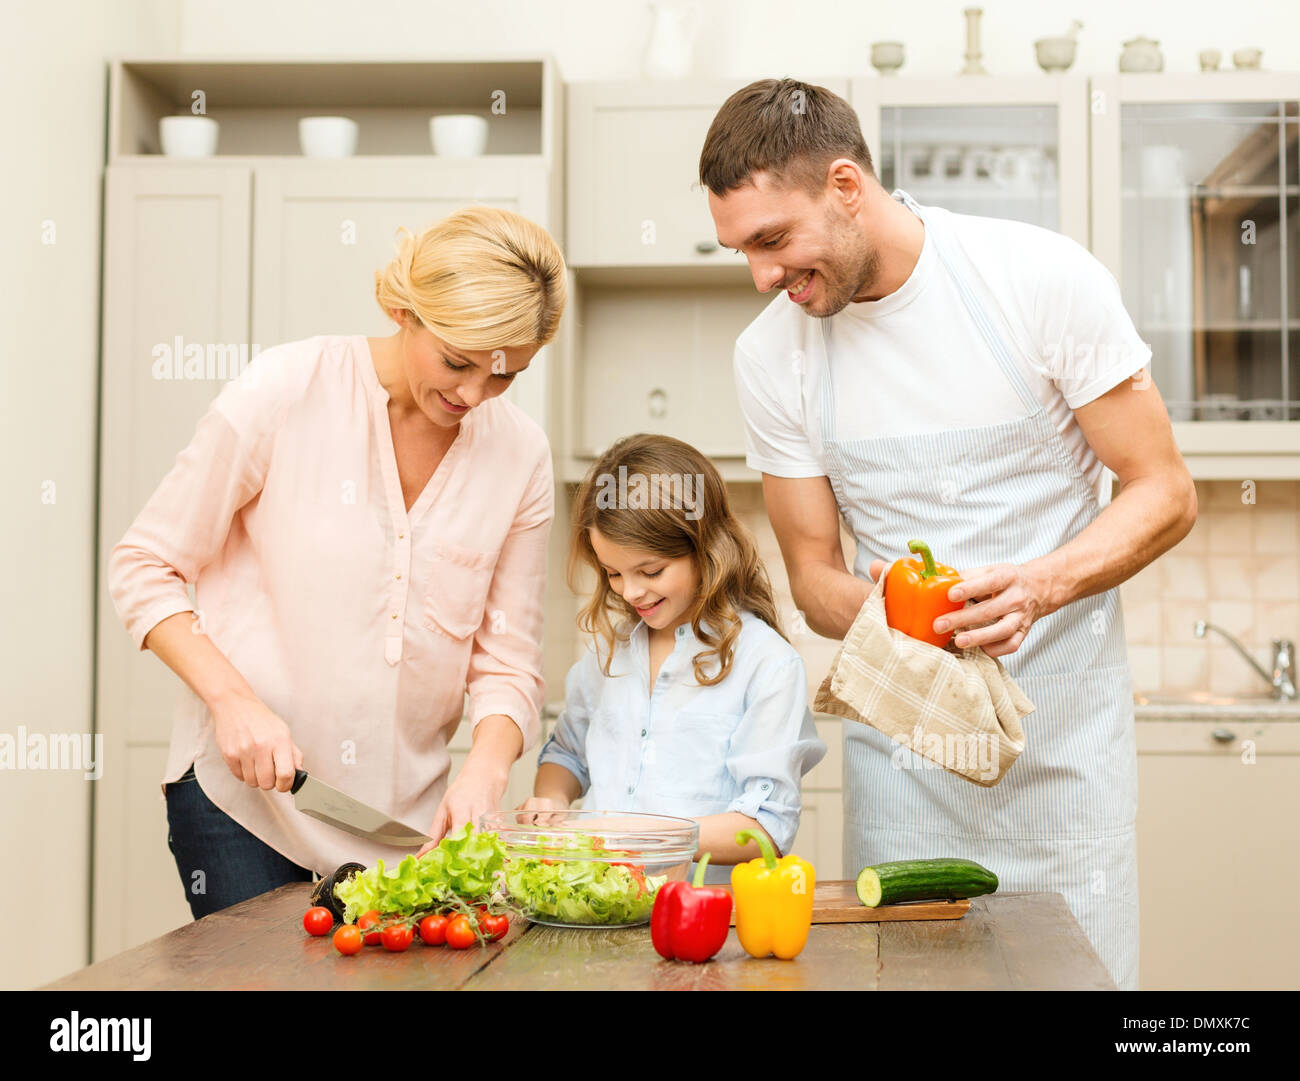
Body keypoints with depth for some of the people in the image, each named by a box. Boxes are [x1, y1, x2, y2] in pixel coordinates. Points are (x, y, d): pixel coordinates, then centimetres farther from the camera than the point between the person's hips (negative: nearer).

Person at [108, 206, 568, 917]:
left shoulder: (521, 454, -2)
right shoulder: (285, 390, -11)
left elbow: (506, 663, 2)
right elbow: (144, 567, -5)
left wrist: (484, 771, -17)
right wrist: (234, 698, -18)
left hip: (406, 811, 3)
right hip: (242, 791, -3)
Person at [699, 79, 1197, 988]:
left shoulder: (1043, 277, -10)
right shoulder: (770, 356, -1)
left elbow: (1164, 495, -6)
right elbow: (813, 574, 6)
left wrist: (1039, 585, -24)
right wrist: (872, 607, -18)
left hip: (1061, 723, -2)